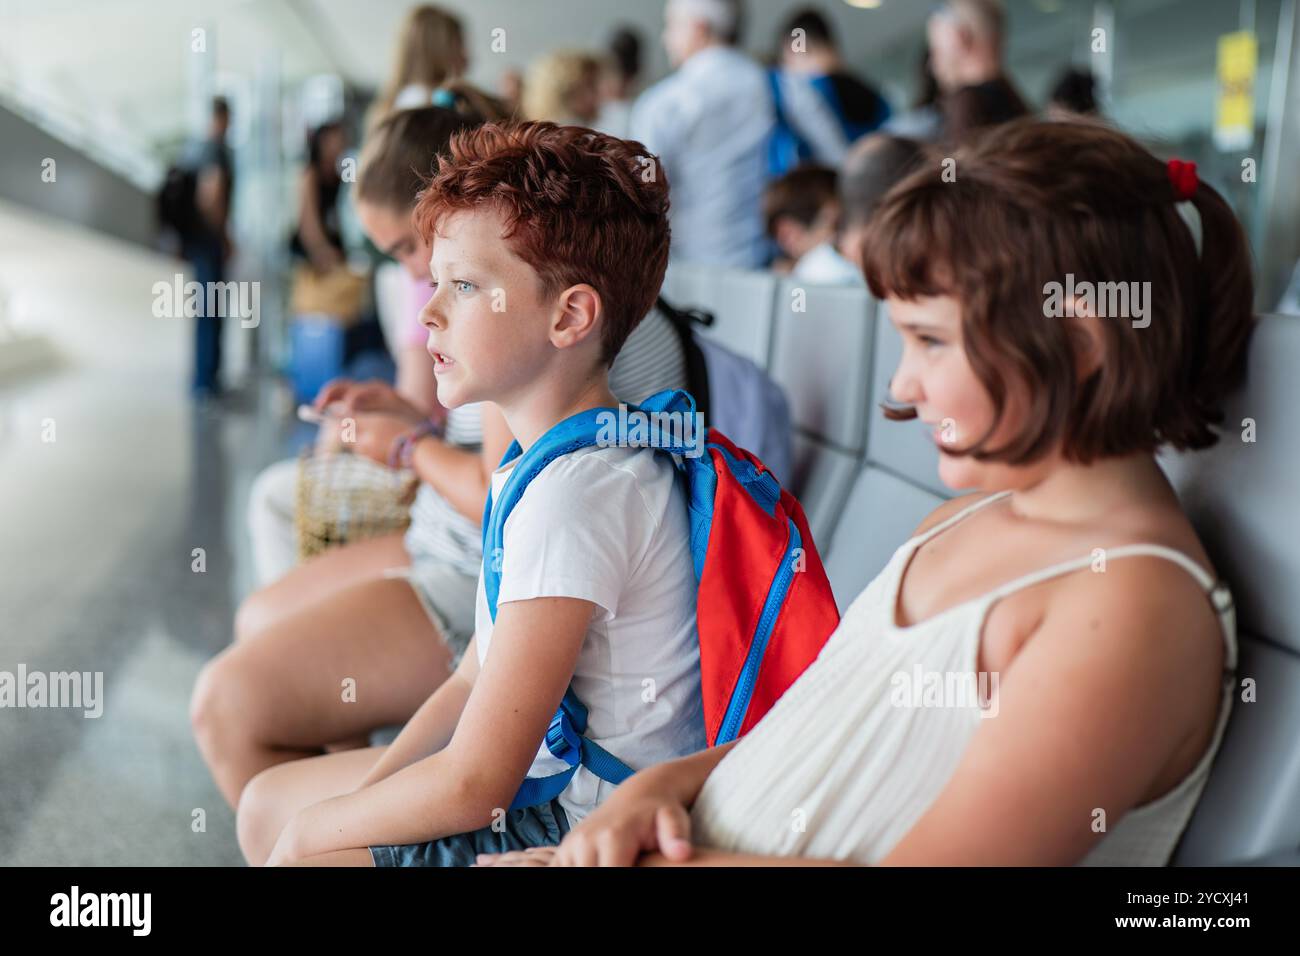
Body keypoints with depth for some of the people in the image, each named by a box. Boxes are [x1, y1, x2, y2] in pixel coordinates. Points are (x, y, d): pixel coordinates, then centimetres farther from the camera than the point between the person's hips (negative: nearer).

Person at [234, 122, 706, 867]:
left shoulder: (575, 493, -27)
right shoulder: (552, 459, 5)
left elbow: (472, 785, -25)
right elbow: (474, 684, 10)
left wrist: (315, 827, -9)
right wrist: (361, 802, -1)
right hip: (544, 776, 10)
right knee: (266, 802, 16)